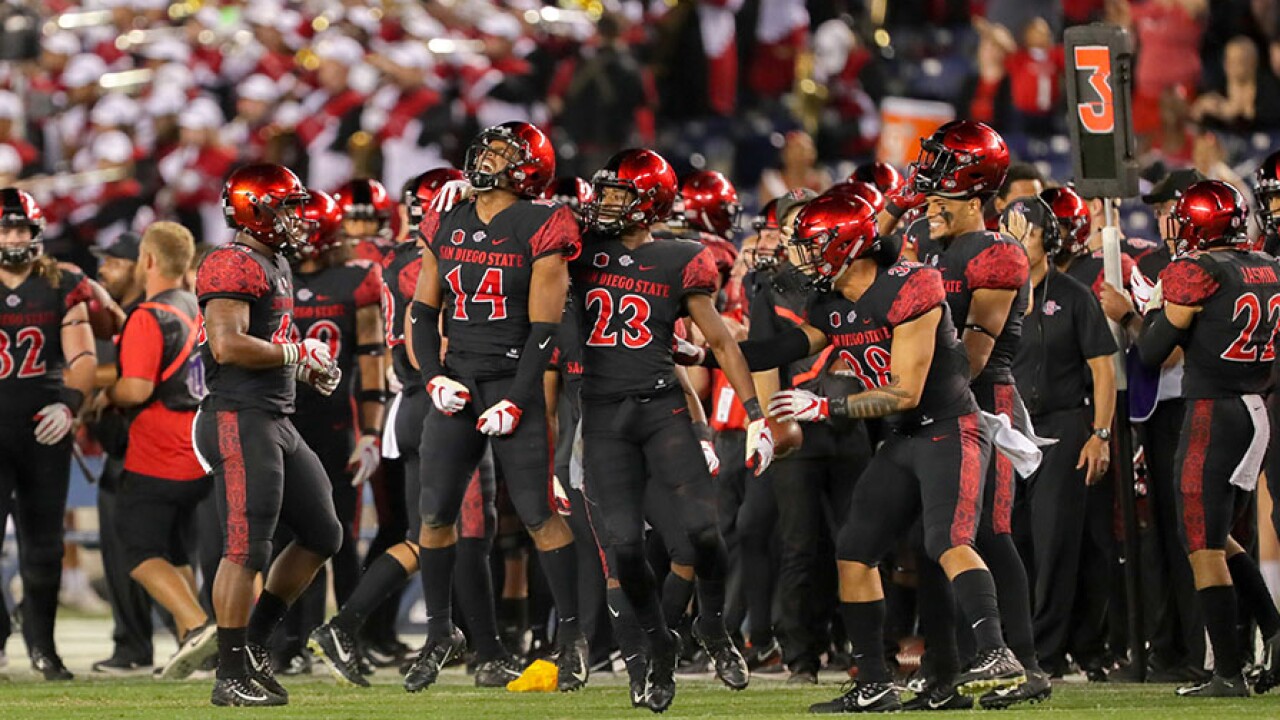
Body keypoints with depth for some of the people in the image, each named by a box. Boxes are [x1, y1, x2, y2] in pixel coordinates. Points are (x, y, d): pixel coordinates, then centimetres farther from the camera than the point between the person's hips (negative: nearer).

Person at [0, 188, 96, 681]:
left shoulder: (63, 288, 4)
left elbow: (82, 357, 0)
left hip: (44, 431, 2)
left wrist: (69, 403, -17)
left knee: (44, 544, 10)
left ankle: (41, 645, 24)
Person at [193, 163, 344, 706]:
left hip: (276, 420, 11)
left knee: (322, 534, 13)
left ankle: (253, 641, 20)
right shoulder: (232, 265, -13)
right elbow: (228, 345, -23)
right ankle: (232, 676, -7)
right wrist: (298, 354, -14)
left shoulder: (275, 265, 20)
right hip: (239, 420, -11)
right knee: (247, 550, -11)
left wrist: (310, 369, 13)